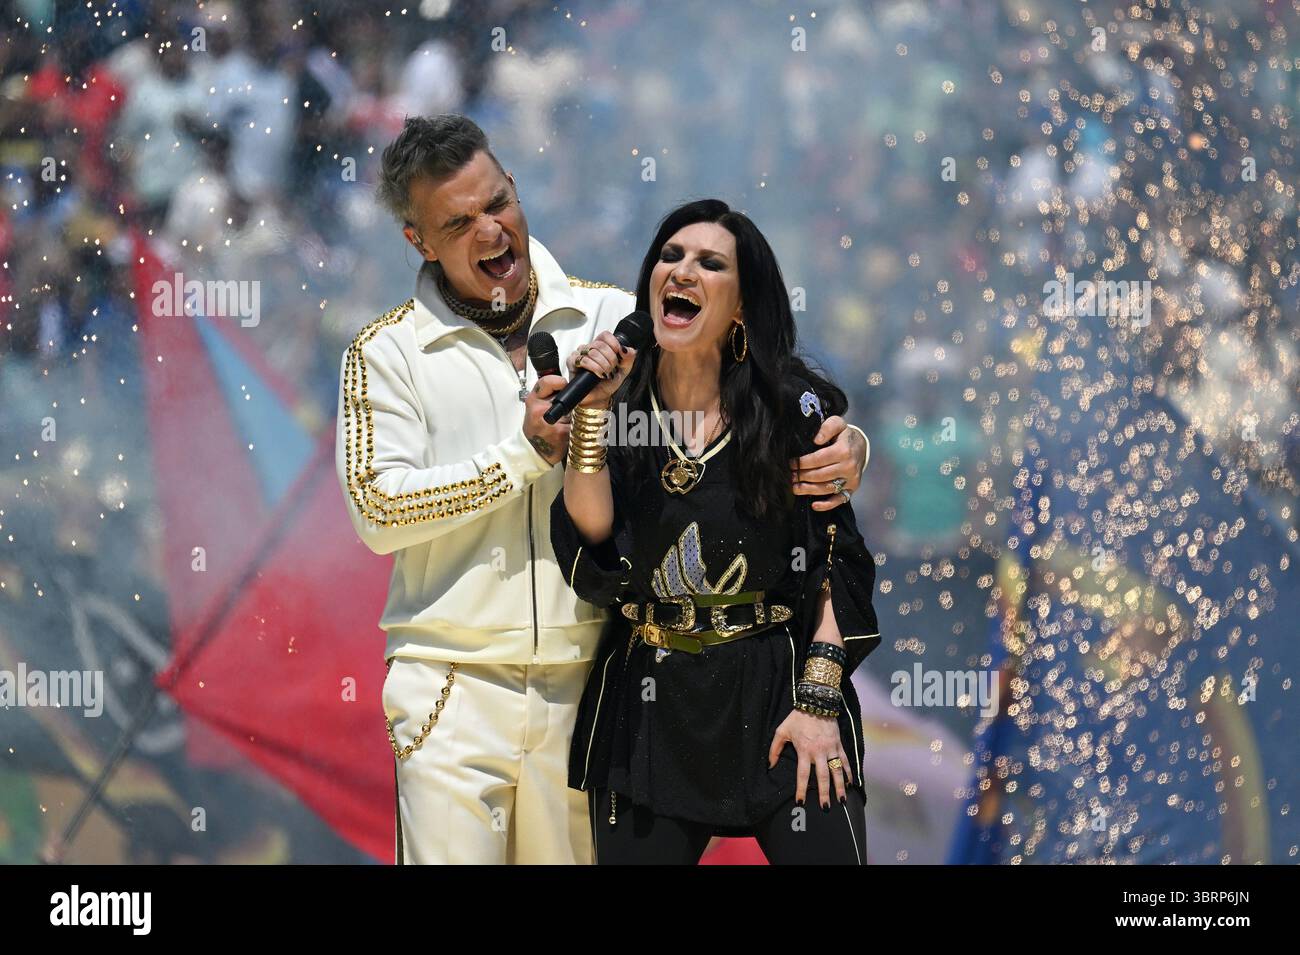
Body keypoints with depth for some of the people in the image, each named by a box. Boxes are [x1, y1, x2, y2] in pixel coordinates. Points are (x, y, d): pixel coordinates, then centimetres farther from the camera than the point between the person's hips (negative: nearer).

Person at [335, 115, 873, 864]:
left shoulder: (615, 320, 6)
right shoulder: (389, 352, 2)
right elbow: (378, 508, -9)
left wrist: (841, 445, -12)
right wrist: (525, 453, -14)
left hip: (583, 687, 2)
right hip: (455, 690, -2)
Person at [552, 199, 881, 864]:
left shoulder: (793, 408, -1)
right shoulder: (618, 407, 5)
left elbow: (837, 561, -3)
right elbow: (589, 549, -8)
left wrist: (819, 700, -11)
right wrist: (591, 410, -13)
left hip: (777, 699, -2)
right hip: (648, 707, 2)